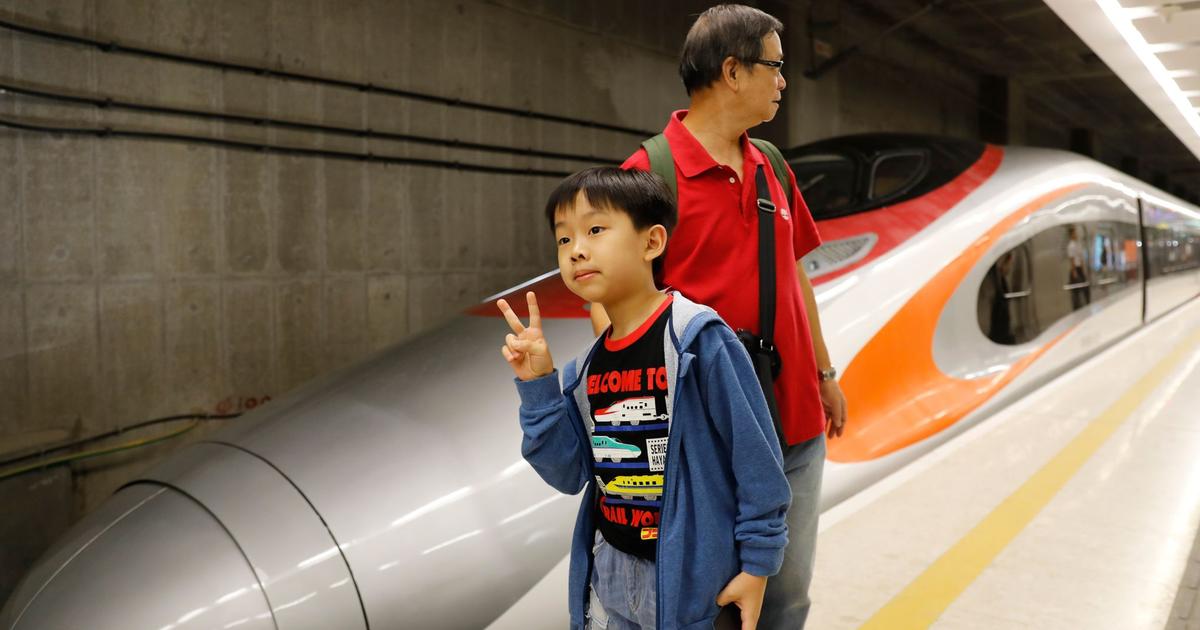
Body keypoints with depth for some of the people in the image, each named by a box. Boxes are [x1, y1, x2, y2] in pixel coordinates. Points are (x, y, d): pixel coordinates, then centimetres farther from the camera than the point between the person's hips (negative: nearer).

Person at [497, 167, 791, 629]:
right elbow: (569, 474, 2)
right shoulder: (587, 367, 1)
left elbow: (754, 450, -15)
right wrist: (537, 387, -8)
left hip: (691, 576, -6)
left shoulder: (697, 336, -18)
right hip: (608, 570, 6)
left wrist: (758, 561, -11)